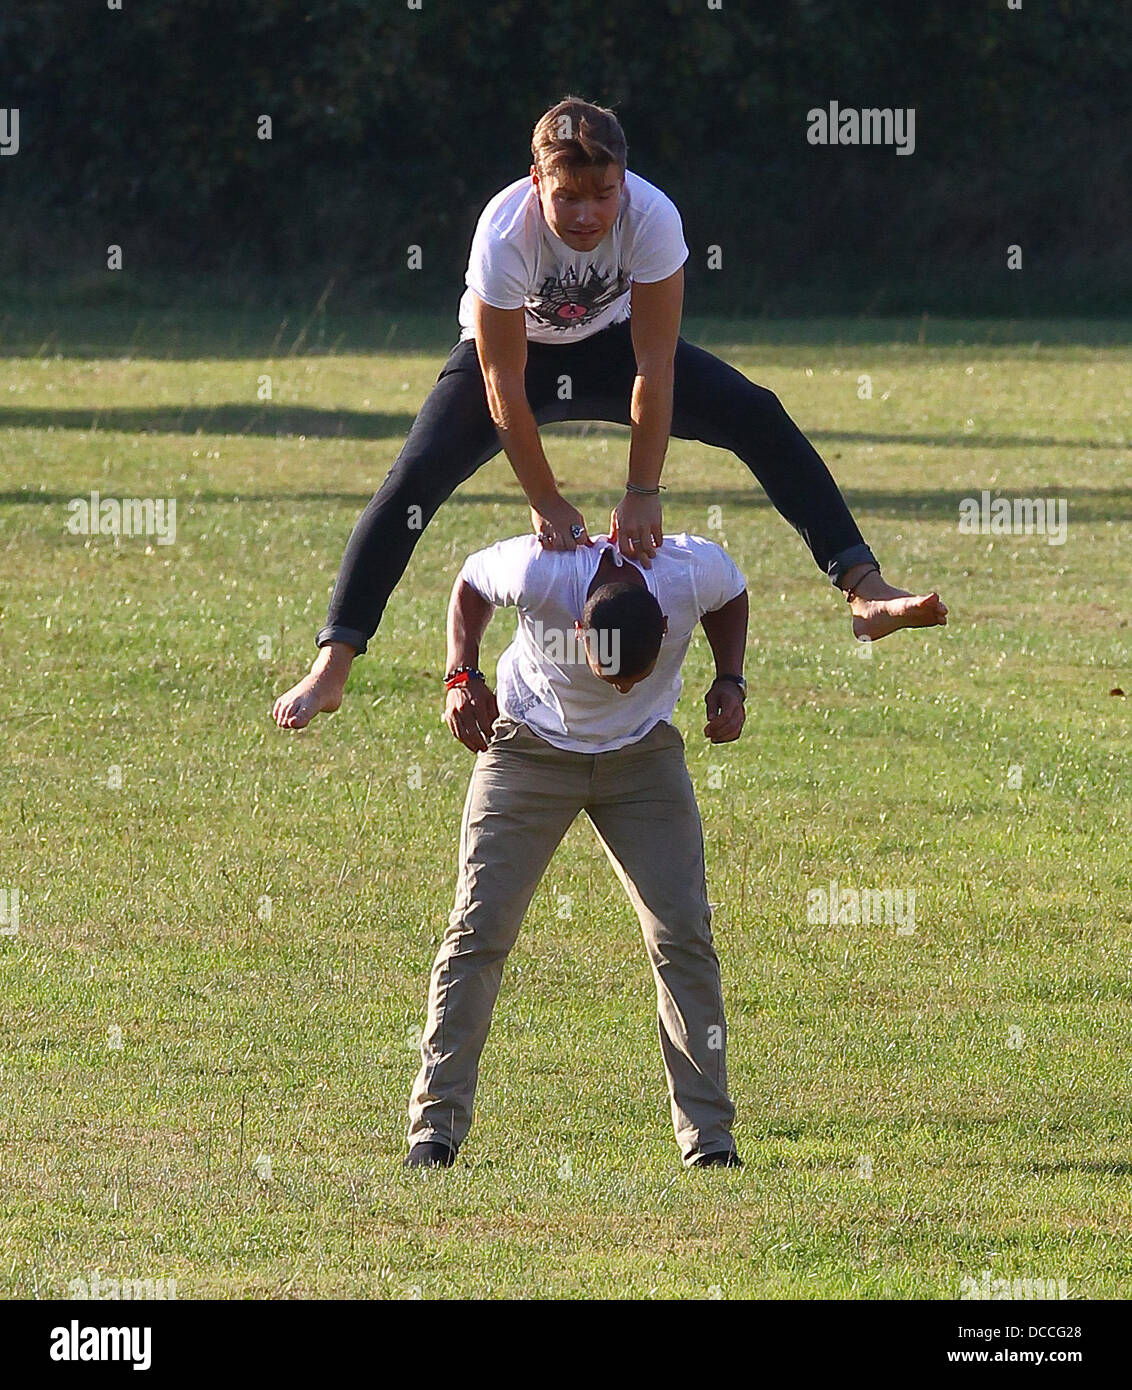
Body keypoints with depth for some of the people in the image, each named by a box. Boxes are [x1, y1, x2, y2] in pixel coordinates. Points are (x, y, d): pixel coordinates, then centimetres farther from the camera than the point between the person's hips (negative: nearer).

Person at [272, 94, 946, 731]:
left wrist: (643, 494, -29)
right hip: (514, 347, -2)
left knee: (759, 417, -15)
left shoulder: (651, 218, -32)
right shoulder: (506, 232, -35)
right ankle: (331, 669, -20)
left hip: (608, 344, 2)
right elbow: (504, 388, -29)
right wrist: (546, 503, -28)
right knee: (415, 479, -22)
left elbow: (653, 370, -28)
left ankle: (865, 589, -13)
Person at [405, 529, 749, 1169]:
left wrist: (730, 682, -13)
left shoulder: (694, 571, -29)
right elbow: (471, 582, -7)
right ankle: (436, 1127, -5)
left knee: (684, 936, -8)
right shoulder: (538, 572, -33)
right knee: (478, 930, -9)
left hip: (644, 756, 1)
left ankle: (708, 1136, -1)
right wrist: (463, 677, -18)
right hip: (530, 749, -1)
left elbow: (731, 595, 0)